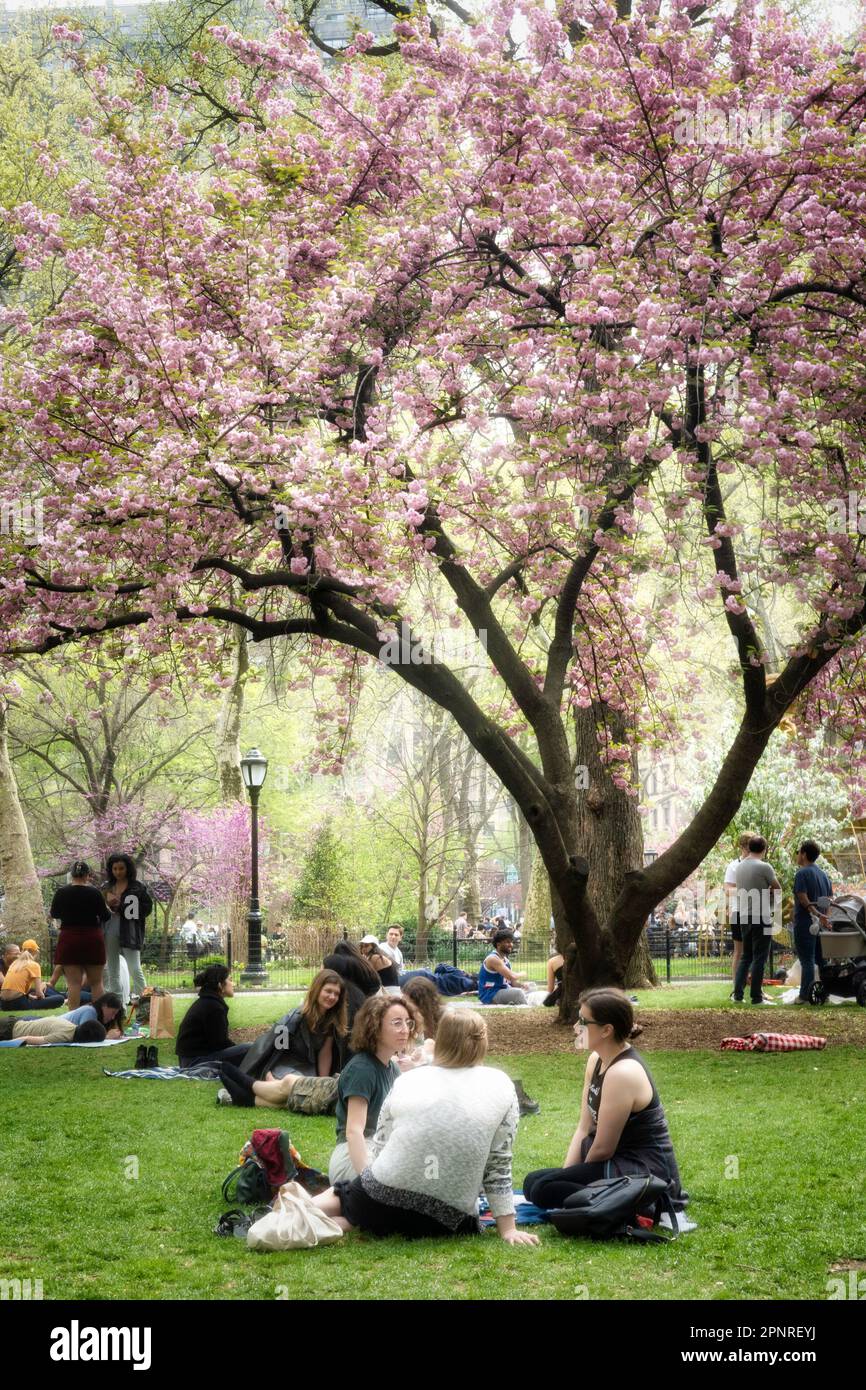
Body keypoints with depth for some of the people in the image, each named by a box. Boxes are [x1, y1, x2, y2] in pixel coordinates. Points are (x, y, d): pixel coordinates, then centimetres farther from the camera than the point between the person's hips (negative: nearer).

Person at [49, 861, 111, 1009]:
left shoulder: (61, 893, -5)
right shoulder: (94, 893, -7)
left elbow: (54, 914, 11)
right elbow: (105, 916, 3)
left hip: (69, 939, 0)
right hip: (93, 939, 0)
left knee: (74, 983, 0)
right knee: (96, 982, 10)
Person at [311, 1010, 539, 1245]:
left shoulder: (407, 1080, 6)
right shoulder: (500, 1085, 3)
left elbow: (378, 1147, 10)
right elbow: (498, 1166, 1)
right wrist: (508, 1229, 6)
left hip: (382, 1201, 2)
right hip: (448, 1222, -2)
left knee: (342, 1192, 33)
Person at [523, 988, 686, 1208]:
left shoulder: (622, 1074, -23)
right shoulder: (597, 1060, 6)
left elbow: (603, 1149, -17)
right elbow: (584, 1128, 8)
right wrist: (566, 1173, -1)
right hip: (625, 1160, 10)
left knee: (542, 1189, -20)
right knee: (532, 1181, 12)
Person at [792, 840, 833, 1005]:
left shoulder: (801, 874, -10)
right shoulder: (823, 874, 14)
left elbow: (804, 900, -19)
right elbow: (830, 898, 14)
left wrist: (817, 915, -19)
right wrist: (822, 914, 14)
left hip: (805, 923, -7)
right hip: (821, 924, 7)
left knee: (807, 960, -7)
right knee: (821, 959, 12)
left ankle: (805, 996, -7)